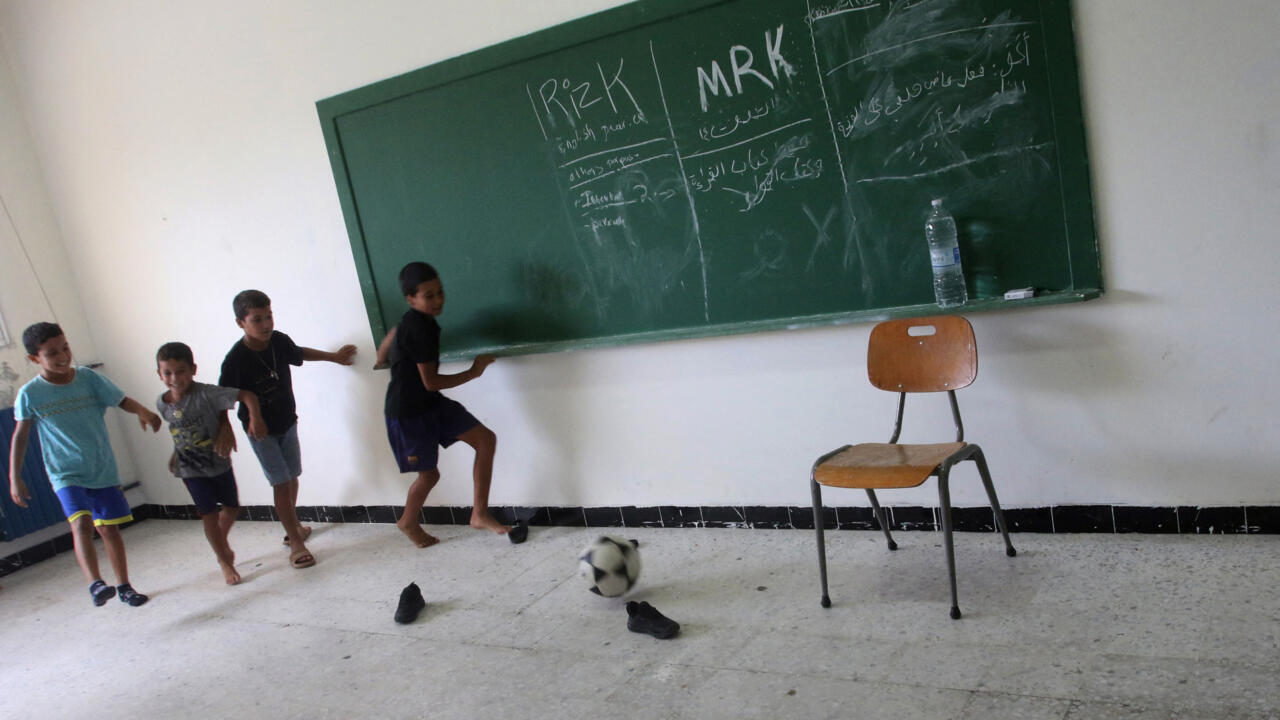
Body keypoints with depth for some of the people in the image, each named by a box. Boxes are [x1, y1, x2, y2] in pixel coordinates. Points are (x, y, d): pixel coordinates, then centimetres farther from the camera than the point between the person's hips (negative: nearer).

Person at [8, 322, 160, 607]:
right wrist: (14, 478, 0)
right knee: (81, 523, -24)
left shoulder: (88, 378, -4)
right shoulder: (30, 394, -7)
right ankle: (95, 584, -30)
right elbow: (20, 436, 1)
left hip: (103, 470, 2)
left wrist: (142, 411, -25)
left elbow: (122, 400, -3)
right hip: (66, 475, -2)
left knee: (109, 528, 9)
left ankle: (123, 586, 23)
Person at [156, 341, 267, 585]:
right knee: (209, 515, -1)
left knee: (231, 507, 14)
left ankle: (222, 542, 45)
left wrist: (255, 419, -47)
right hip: (191, 470, 1)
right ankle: (224, 561, 18)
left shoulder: (206, 394, -24)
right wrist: (178, 453, 13)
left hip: (219, 463, -1)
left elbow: (248, 396, -31)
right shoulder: (162, 403, -9)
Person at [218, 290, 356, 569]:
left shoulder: (279, 341, -11)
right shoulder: (235, 360, -27)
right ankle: (296, 543, 2)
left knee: (291, 476, 17)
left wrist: (333, 356, 22)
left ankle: (293, 525, 40)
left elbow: (299, 353, 13)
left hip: (287, 423, 5)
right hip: (261, 431, -5)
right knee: (281, 483, -7)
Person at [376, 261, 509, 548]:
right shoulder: (417, 329, -26)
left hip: (431, 404, 9)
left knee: (486, 439, -3)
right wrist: (473, 372, -16)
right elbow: (431, 382, -25)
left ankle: (480, 514, 3)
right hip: (408, 413, -9)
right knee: (429, 474, 7)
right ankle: (408, 522, 38)